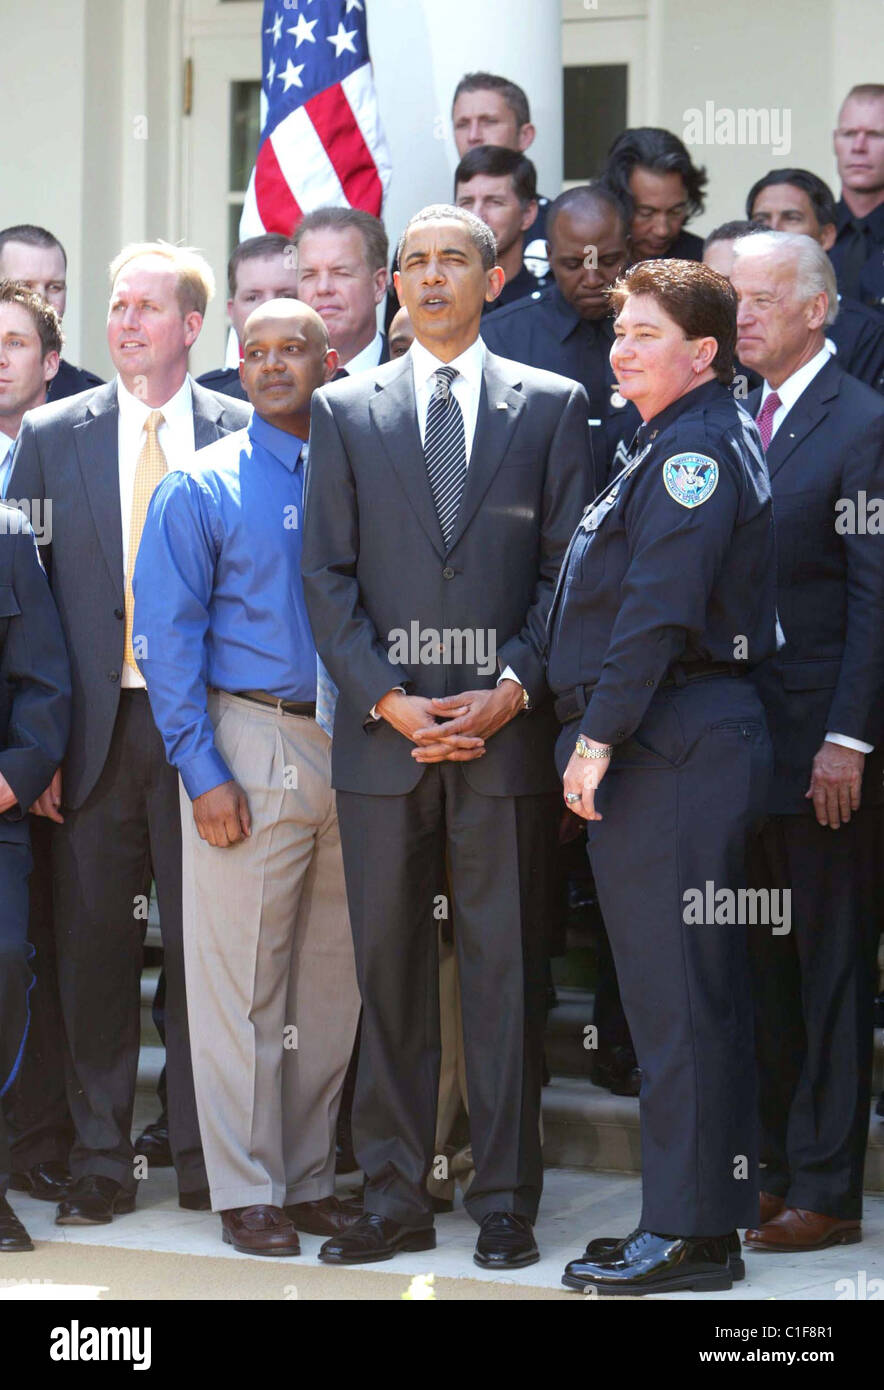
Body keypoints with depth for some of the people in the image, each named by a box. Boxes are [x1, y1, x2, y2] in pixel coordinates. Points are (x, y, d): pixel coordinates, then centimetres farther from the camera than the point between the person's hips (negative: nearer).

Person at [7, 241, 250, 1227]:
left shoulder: (243, 435, 3)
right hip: (96, 729, 1)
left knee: (203, 945, 2)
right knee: (93, 944, 4)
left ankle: (206, 1157, 12)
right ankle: (99, 1162, 12)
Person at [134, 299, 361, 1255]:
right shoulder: (201, 488, 0)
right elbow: (166, 637, -3)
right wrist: (202, 770, -10)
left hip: (349, 748, 4)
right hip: (251, 748, -4)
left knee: (332, 980, 8)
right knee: (241, 979, -3)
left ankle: (309, 1179, 18)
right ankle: (246, 1191, 4)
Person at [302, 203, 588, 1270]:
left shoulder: (550, 405, 8)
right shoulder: (345, 410, 11)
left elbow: (569, 567, 4)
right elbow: (327, 575, 5)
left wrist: (512, 691, -9)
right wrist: (389, 699, -6)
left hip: (504, 732, -1)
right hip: (381, 735, 1)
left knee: (504, 968, 1)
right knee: (388, 969, 4)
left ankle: (505, 1204, 7)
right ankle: (394, 1200, 10)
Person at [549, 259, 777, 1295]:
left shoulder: (699, 446, -12)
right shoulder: (670, 446, 21)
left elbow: (659, 606, -20)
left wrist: (601, 733, -20)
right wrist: (598, 736, 18)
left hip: (669, 745, -11)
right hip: (656, 751, 11)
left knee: (678, 997, -8)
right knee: (689, 994, 12)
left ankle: (689, 1234, -5)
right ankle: (702, 1219, 17)